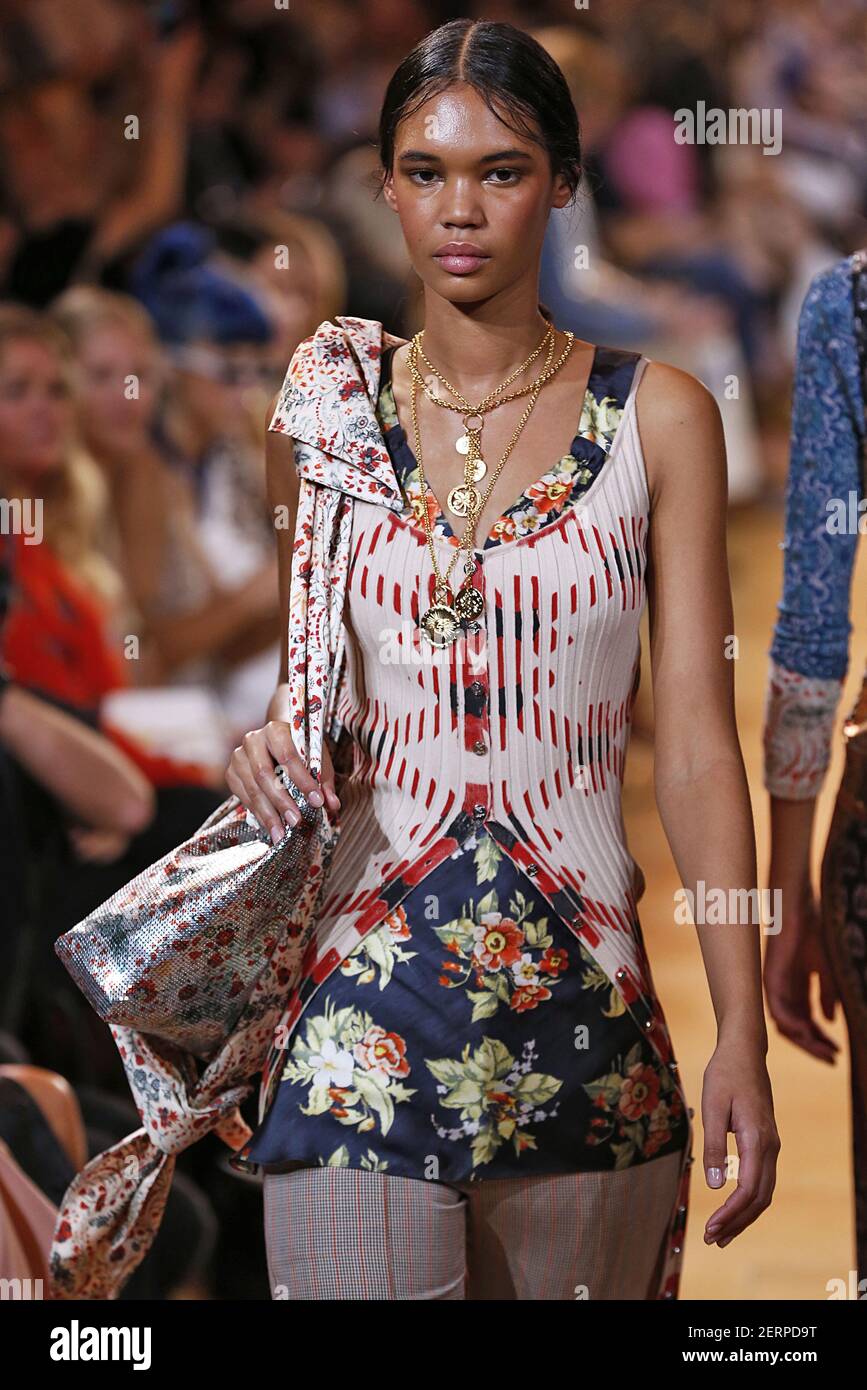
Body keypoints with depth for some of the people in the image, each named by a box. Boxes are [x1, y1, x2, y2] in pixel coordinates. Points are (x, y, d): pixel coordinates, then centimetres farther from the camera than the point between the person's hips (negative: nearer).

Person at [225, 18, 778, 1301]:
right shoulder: (326, 411, 6)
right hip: (366, 986, 0)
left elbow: (698, 744, 0)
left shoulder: (658, 421, 2)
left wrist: (742, 1035, -7)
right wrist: (277, 736, -7)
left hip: (582, 998, 0)